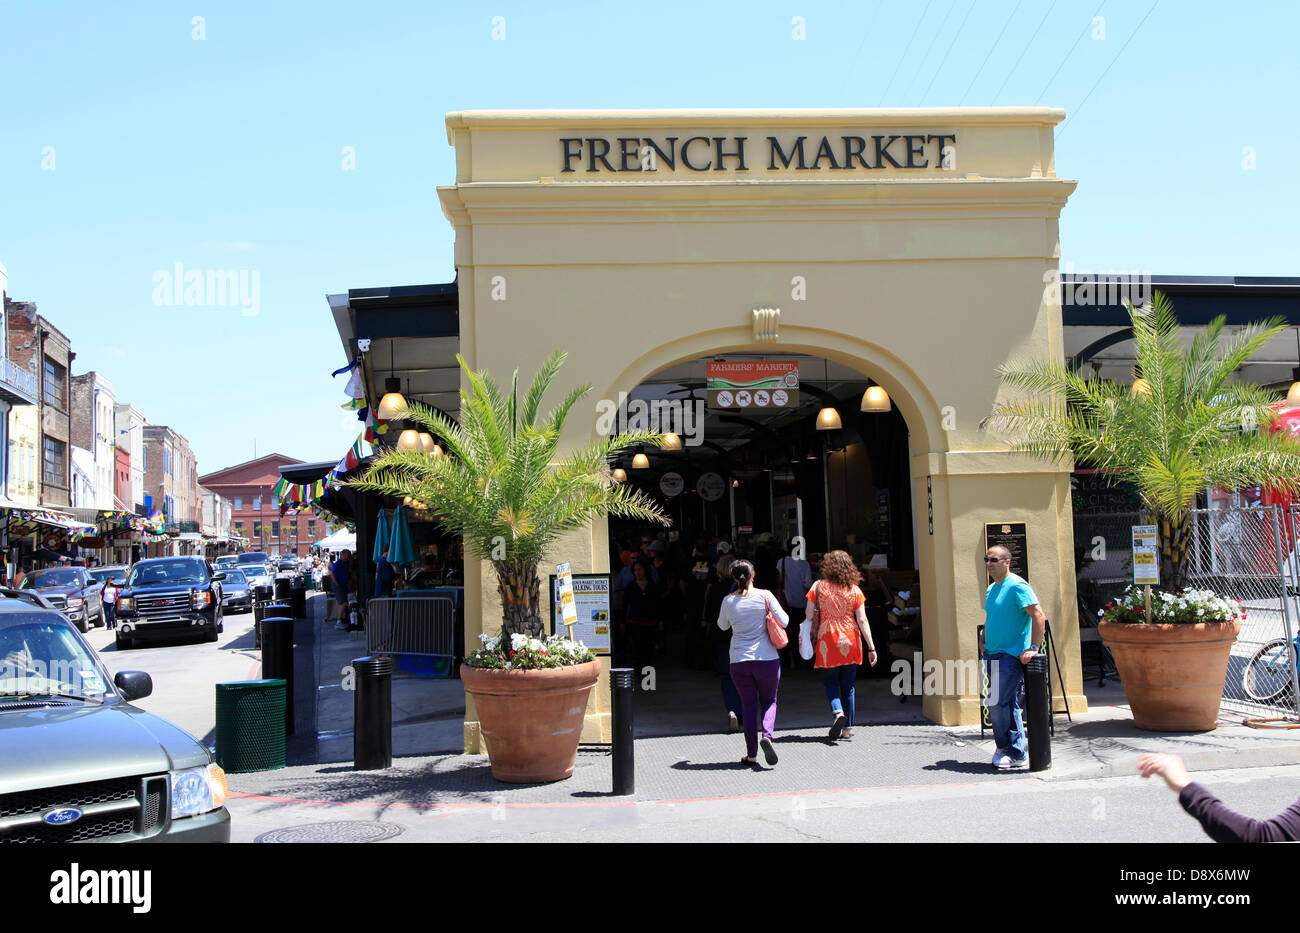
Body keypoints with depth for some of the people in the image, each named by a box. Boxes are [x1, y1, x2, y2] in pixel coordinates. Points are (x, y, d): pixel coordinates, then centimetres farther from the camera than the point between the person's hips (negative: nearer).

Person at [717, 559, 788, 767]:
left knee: (748, 705, 10)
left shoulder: (728, 601, -1)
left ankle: (752, 755, 9)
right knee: (769, 701, 15)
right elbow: (784, 621, -4)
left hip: (739, 660, 1)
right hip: (767, 658, -1)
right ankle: (767, 735, -12)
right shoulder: (765, 596, -6)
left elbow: (722, 625, 15)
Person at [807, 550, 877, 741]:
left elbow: (810, 616, -5)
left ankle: (837, 712, -13)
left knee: (830, 681, 14)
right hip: (850, 643, 2)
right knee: (848, 685, 12)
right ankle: (847, 728, 14)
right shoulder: (854, 590, -1)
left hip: (827, 641, -2)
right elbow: (862, 621, -4)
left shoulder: (819, 587, -4)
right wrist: (871, 648, -2)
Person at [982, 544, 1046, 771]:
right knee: (1009, 705, 11)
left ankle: (1005, 749, 4)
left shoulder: (1017, 586, -12)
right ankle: (1017, 753, 16)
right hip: (993, 655, 9)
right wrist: (984, 642, 19)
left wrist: (1033, 648, -22)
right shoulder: (991, 589, 16)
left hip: (1011, 656, -9)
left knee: (997, 703, -10)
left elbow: (1039, 616, -18)